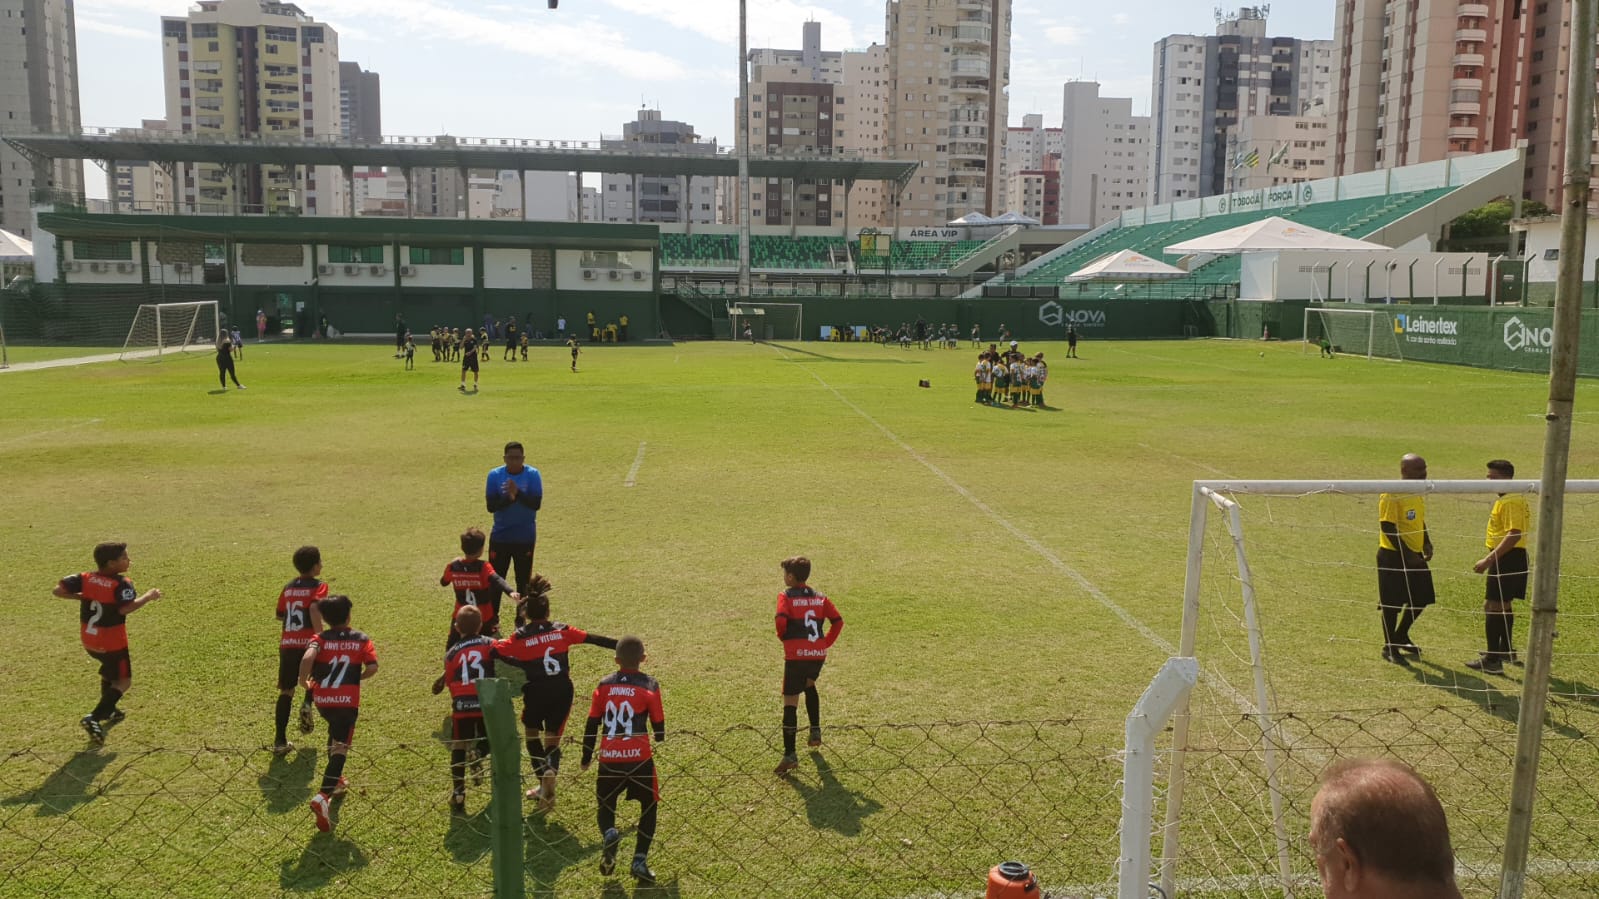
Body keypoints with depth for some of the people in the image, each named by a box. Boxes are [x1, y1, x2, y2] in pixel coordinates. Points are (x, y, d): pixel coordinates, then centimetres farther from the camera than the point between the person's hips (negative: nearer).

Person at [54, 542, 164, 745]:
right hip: (112, 643, -7)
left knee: (109, 671, 32)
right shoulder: (122, 584, -22)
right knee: (123, 681, 4)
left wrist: (81, 597, 4)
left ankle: (108, 710, 44)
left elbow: (58, 590, -8)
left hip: (89, 640, 7)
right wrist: (148, 596, -24)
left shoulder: (85, 578, -3)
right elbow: (126, 608, -36)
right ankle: (94, 718, -12)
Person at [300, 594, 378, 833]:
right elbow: (373, 667, -10)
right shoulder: (361, 639, 2)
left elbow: (308, 657, -21)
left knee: (335, 731, 32)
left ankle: (335, 779, 41)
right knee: (340, 748, -5)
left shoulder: (320, 639, 0)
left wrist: (304, 680, -4)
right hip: (347, 702, -3)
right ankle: (323, 796, -25)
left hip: (322, 700, 3)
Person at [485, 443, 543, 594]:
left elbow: (536, 504, -16)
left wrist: (518, 493, -29)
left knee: (523, 581, 8)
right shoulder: (495, 475, -4)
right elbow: (491, 506, -9)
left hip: (525, 537, -1)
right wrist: (508, 497, -25)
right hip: (500, 536, 1)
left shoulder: (532, 474, -6)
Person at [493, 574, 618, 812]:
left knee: (532, 734, 24)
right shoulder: (562, 630, -1)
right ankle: (549, 777, -17)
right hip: (562, 691, 2)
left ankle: (545, 785, 23)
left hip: (536, 693, -2)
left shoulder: (520, 638, -7)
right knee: (552, 740, 11)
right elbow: (595, 639, 1)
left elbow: (494, 652, -13)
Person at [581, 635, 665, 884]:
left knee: (606, 804, 20)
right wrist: (660, 739, 27)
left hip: (609, 758, 2)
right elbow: (658, 724, 3)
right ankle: (640, 861, 5)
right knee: (649, 806, 16)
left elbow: (591, 724, 7)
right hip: (639, 758, -2)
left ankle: (608, 835, -13)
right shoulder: (649, 685, -2)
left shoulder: (604, 685, 5)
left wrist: (586, 757, 17)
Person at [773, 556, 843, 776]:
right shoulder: (820, 598, 11)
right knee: (809, 686, 34)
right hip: (818, 654, 6)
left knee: (790, 703, -4)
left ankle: (790, 755, -11)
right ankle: (815, 732, 35)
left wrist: (783, 637, 0)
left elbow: (781, 620, -19)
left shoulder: (786, 596, -3)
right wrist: (827, 642, 12)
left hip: (796, 656, -6)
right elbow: (838, 621, 4)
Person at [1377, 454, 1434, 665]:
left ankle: (1401, 636, 34)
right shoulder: (1392, 495, -18)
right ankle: (1389, 647, 15)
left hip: (1414, 556, 8)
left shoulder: (1420, 493, 9)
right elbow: (1388, 527, -21)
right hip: (1393, 556, -8)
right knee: (1392, 603, 1)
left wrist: (1427, 544, 5)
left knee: (1421, 599, 13)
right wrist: (1407, 554, -21)